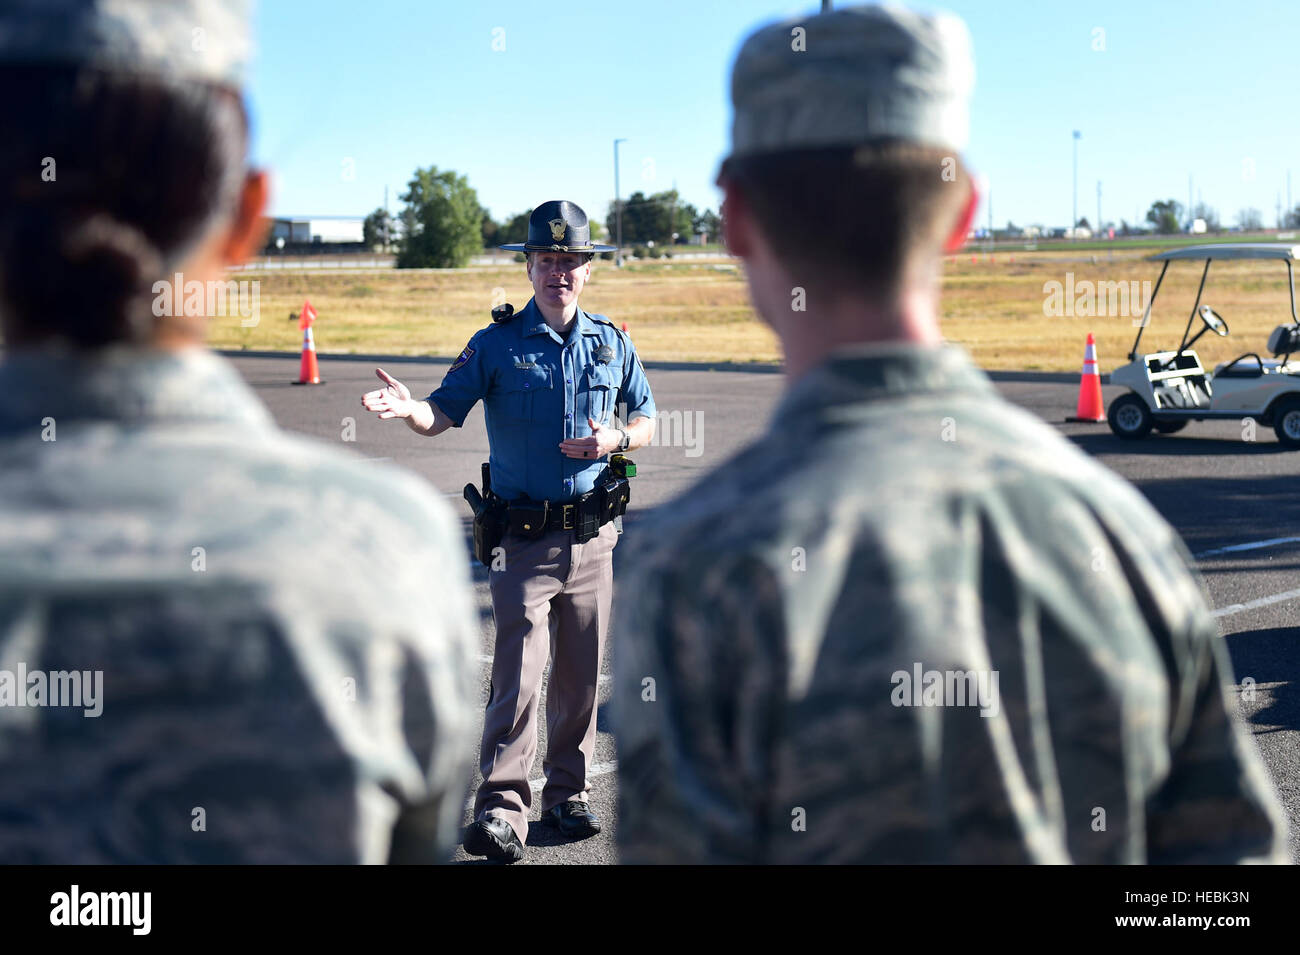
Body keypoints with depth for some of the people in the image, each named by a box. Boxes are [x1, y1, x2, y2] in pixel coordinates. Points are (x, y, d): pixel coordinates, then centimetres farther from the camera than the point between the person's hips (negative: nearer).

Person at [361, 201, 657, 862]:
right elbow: (444, 413, -8)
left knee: (582, 673, 10)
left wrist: (615, 440, -6)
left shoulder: (612, 344, 8)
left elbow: (645, 420, 16)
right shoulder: (496, 344, -2)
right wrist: (408, 409, -31)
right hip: (523, 537, -3)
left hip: (593, 535, 3)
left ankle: (568, 794, 24)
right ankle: (501, 808, -3)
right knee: (518, 673, -9)